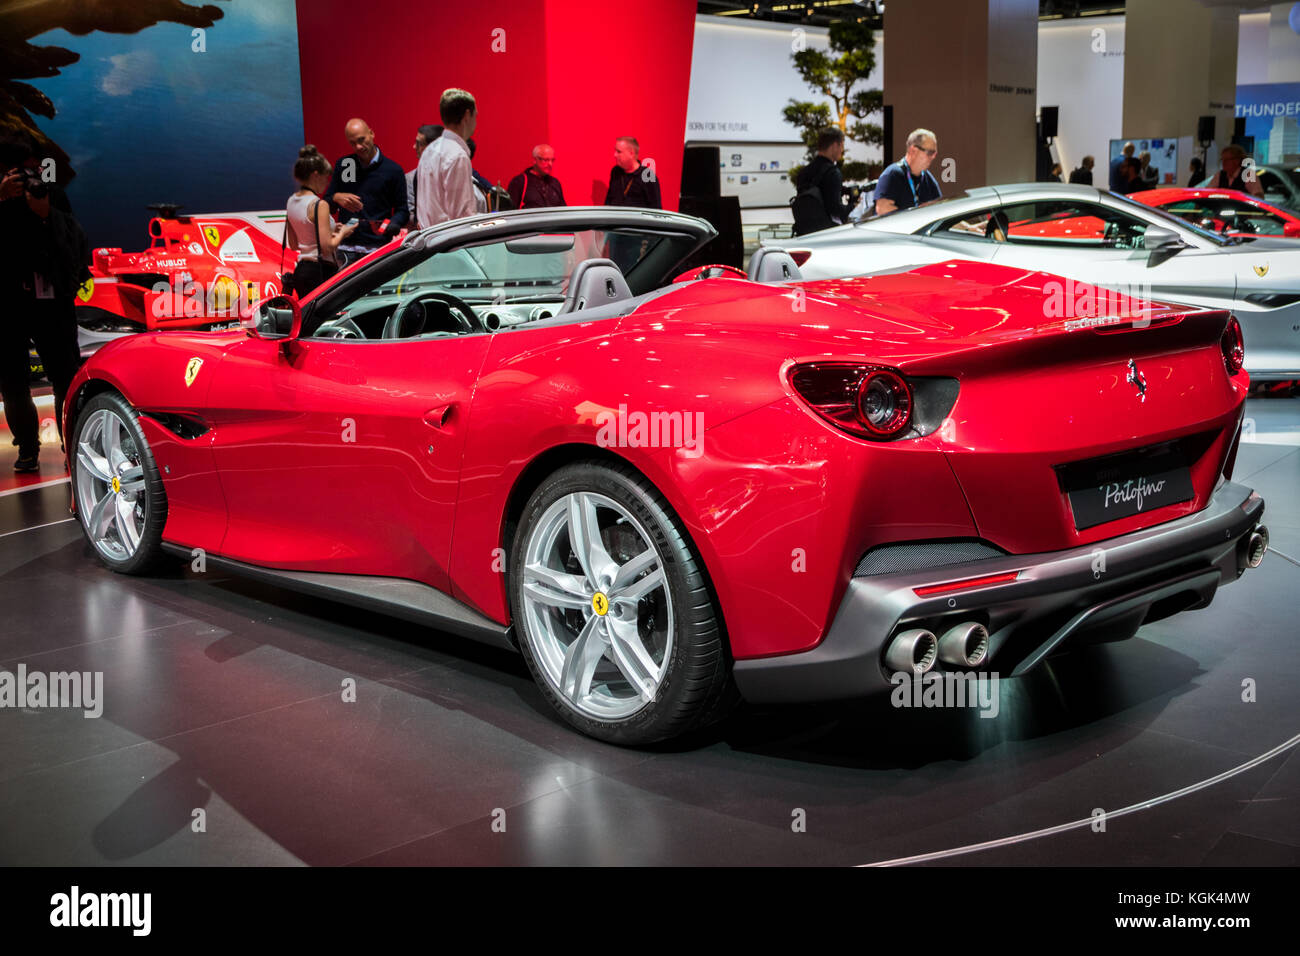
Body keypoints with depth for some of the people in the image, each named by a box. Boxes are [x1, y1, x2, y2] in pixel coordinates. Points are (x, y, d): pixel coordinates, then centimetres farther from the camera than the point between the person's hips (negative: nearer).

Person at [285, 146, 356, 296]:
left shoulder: (291, 201, 10)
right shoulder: (319, 205, -14)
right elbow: (327, 246, -19)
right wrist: (342, 233, 0)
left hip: (301, 270, 8)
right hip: (321, 271, -8)